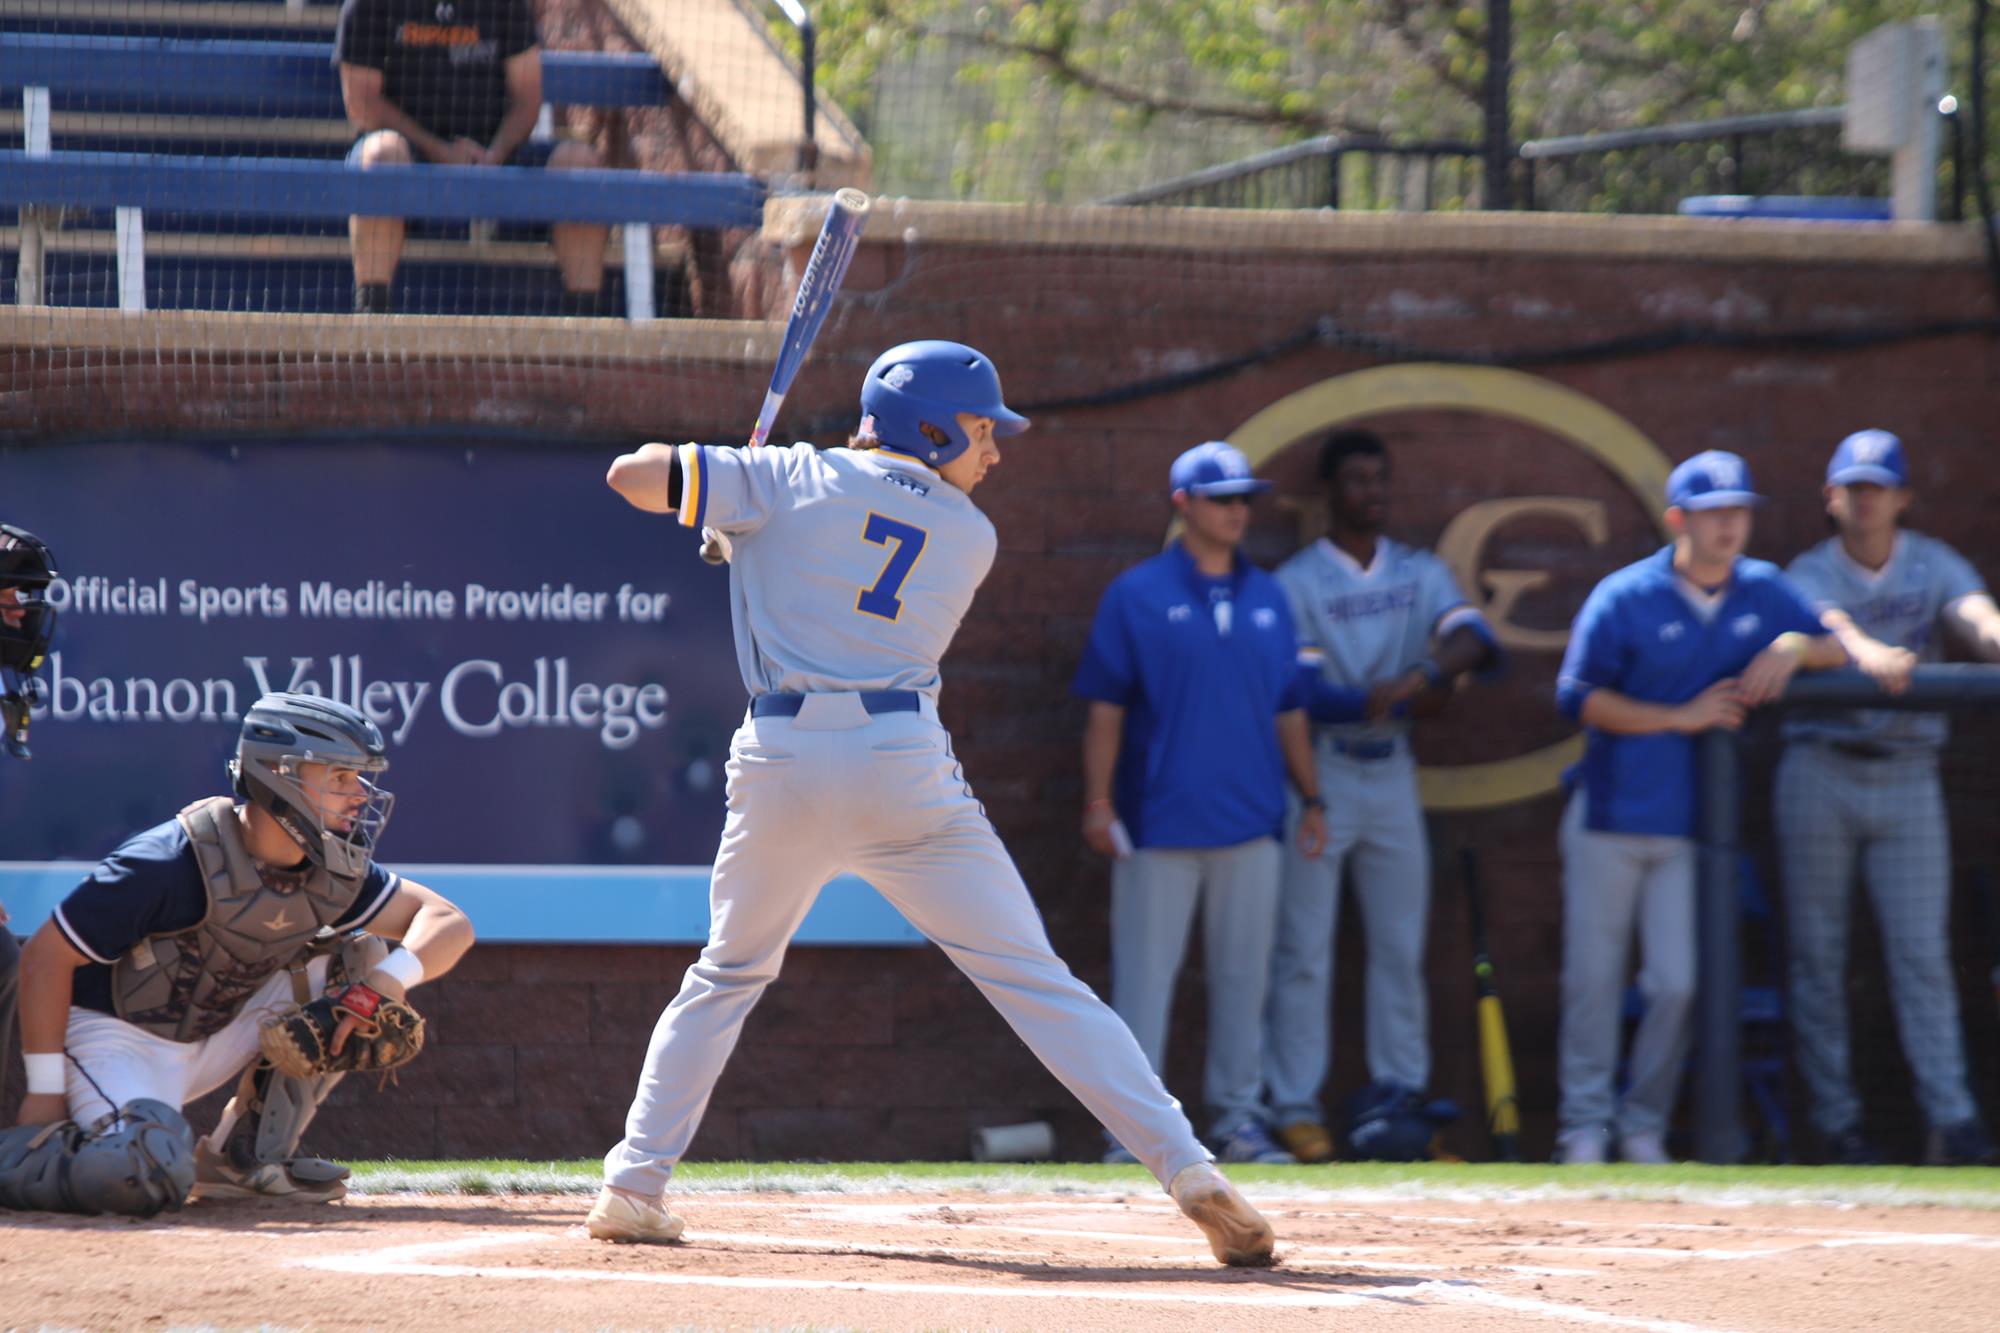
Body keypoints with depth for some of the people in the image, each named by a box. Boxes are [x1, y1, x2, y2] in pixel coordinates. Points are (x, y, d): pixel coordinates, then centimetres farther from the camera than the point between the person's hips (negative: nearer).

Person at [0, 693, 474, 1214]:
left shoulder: (333, 869, -6)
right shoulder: (173, 863, -26)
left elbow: (448, 923, -2)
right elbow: (45, 958, -21)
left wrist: (387, 979, -24)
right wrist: (46, 1091, -20)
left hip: (216, 1041, 7)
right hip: (118, 1037, -7)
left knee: (359, 959, -3)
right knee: (145, 1179, -35)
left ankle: (246, 1155, 0)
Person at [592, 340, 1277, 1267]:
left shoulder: (791, 482, 7)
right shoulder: (970, 538, 11)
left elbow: (631, 476, 6)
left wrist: (721, 475, 26)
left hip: (781, 765, 1)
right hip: (907, 771, -1)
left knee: (727, 975, 23)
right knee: (1036, 982, -1)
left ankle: (634, 1186, 16)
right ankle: (1189, 1172, -10)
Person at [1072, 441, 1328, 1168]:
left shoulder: (1267, 597, 12)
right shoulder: (1137, 594, -1)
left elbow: (1287, 709, 17)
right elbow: (1106, 706, -2)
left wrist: (1311, 797, 12)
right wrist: (1098, 801, -9)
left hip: (1251, 825, 4)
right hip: (1161, 823, -4)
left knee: (1244, 976, 7)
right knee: (1144, 976, -3)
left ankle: (1239, 1116, 14)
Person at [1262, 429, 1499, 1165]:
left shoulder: (1420, 573, 9)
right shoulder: (1295, 582, -3)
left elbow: (1474, 639, -9)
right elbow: (1305, 692, -14)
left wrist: (1419, 674, -27)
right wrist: (1402, 700, -18)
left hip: (1393, 774, 4)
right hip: (1320, 773, -4)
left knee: (1401, 946, 7)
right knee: (1304, 951, -3)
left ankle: (1402, 1098, 12)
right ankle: (1296, 1107, 0)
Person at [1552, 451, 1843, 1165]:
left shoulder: (1763, 591, 5)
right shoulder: (1625, 597, -7)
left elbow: (1838, 647, 14)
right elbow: (1579, 697, -11)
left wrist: (1792, 647, -8)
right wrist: (1680, 717, -16)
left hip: (1693, 824, 3)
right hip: (1611, 817, -3)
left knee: (1677, 983, -2)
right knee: (1593, 978, 1)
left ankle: (1644, 1125, 13)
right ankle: (1585, 1124, 11)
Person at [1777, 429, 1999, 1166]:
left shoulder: (1934, 566, 5)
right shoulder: (1810, 573, 0)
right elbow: (1829, 623, -23)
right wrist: (1867, 654, -47)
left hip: (1907, 778, 1)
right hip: (1821, 771, -1)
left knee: (1923, 953, -3)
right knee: (1818, 953, 1)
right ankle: (1836, 1120, 5)